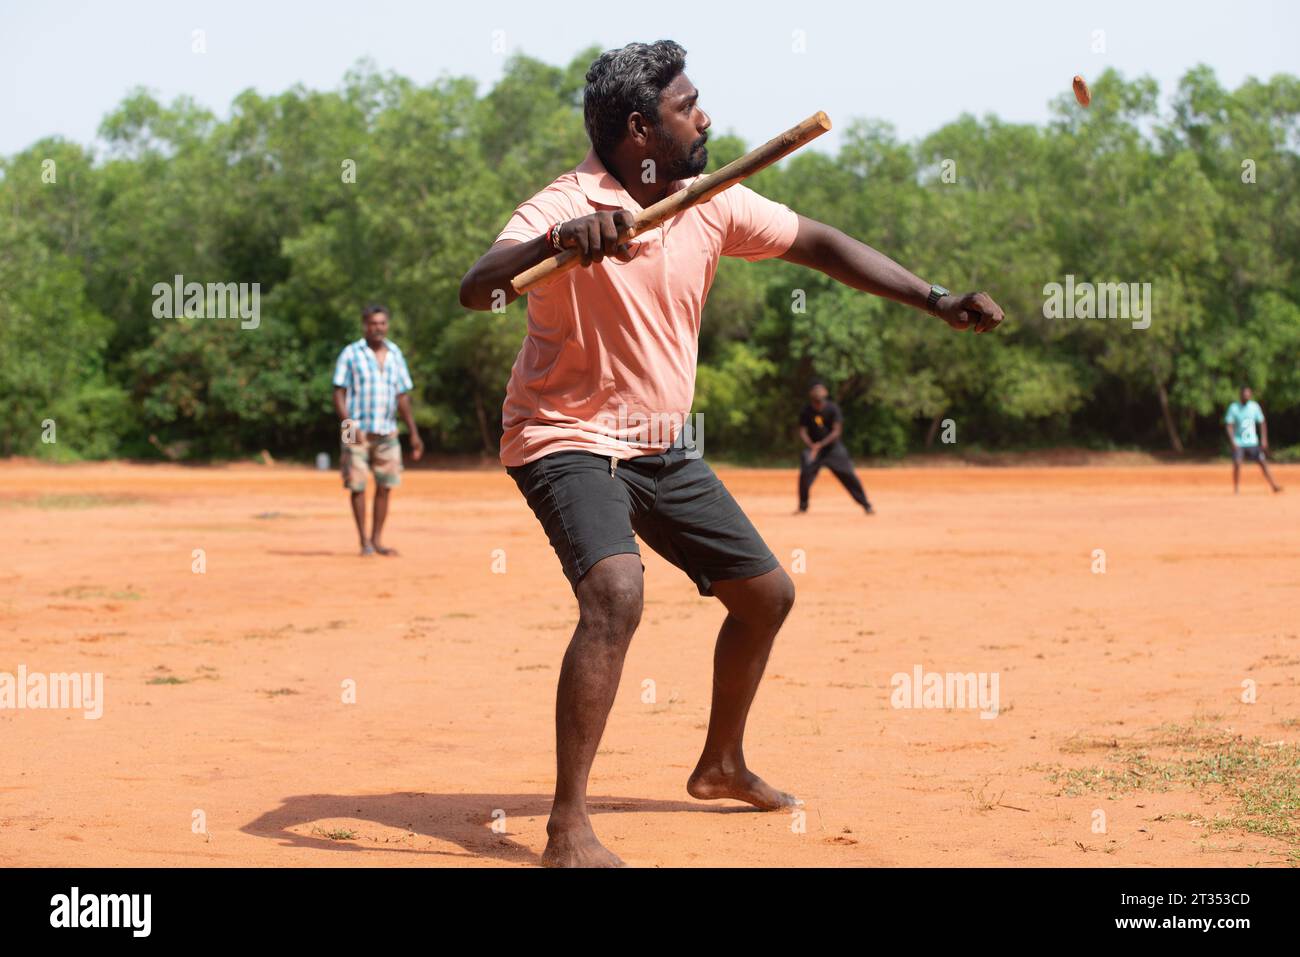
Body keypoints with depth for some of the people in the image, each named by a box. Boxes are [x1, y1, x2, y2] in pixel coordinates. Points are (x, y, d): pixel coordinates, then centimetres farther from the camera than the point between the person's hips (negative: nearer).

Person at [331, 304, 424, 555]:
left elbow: (403, 396, 13)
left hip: (387, 432, 4)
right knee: (357, 486, -3)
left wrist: (414, 433, 9)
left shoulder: (395, 354, 10)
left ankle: (377, 539, 11)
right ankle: (364, 541, 4)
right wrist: (349, 424, -19)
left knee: (385, 486, 3)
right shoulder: (351, 353, -2)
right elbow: (339, 393, -5)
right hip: (358, 431, -4)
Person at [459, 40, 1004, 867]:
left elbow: (819, 244, 8)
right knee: (616, 593, -32)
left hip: (664, 448, 8)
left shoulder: (712, 204, -2)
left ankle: (722, 765, 38)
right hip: (568, 439, -8)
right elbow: (475, 290, -37)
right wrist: (557, 241, -56)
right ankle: (568, 831, -28)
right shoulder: (564, 207, -21)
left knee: (767, 592, 14)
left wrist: (936, 301, 2)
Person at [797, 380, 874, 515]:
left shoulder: (832, 409, -13)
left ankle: (866, 505, 4)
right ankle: (802, 507, 3)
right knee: (805, 474, -15)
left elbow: (836, 431, -16)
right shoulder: (806, 411, -7)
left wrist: (821, 444, -25)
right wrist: (811, 446, -23)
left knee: (848, 475, -6)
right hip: (813, 446, 1)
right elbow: (802, 431, -6)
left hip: (833, 447, -1)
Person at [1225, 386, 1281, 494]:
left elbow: (1262, 423, 8)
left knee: (1263, 462, -2)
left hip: (1253, 442, 2)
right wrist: (1233, 441, -16)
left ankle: (1273, 485, 2)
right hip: (1238, 443, -2)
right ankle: (1236, 489, -2)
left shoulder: (1255, 406, 3)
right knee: (1237, 464, -14)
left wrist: (1264, 440, 1)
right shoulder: (1234, 407, -5)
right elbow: (1229, 425, -6)